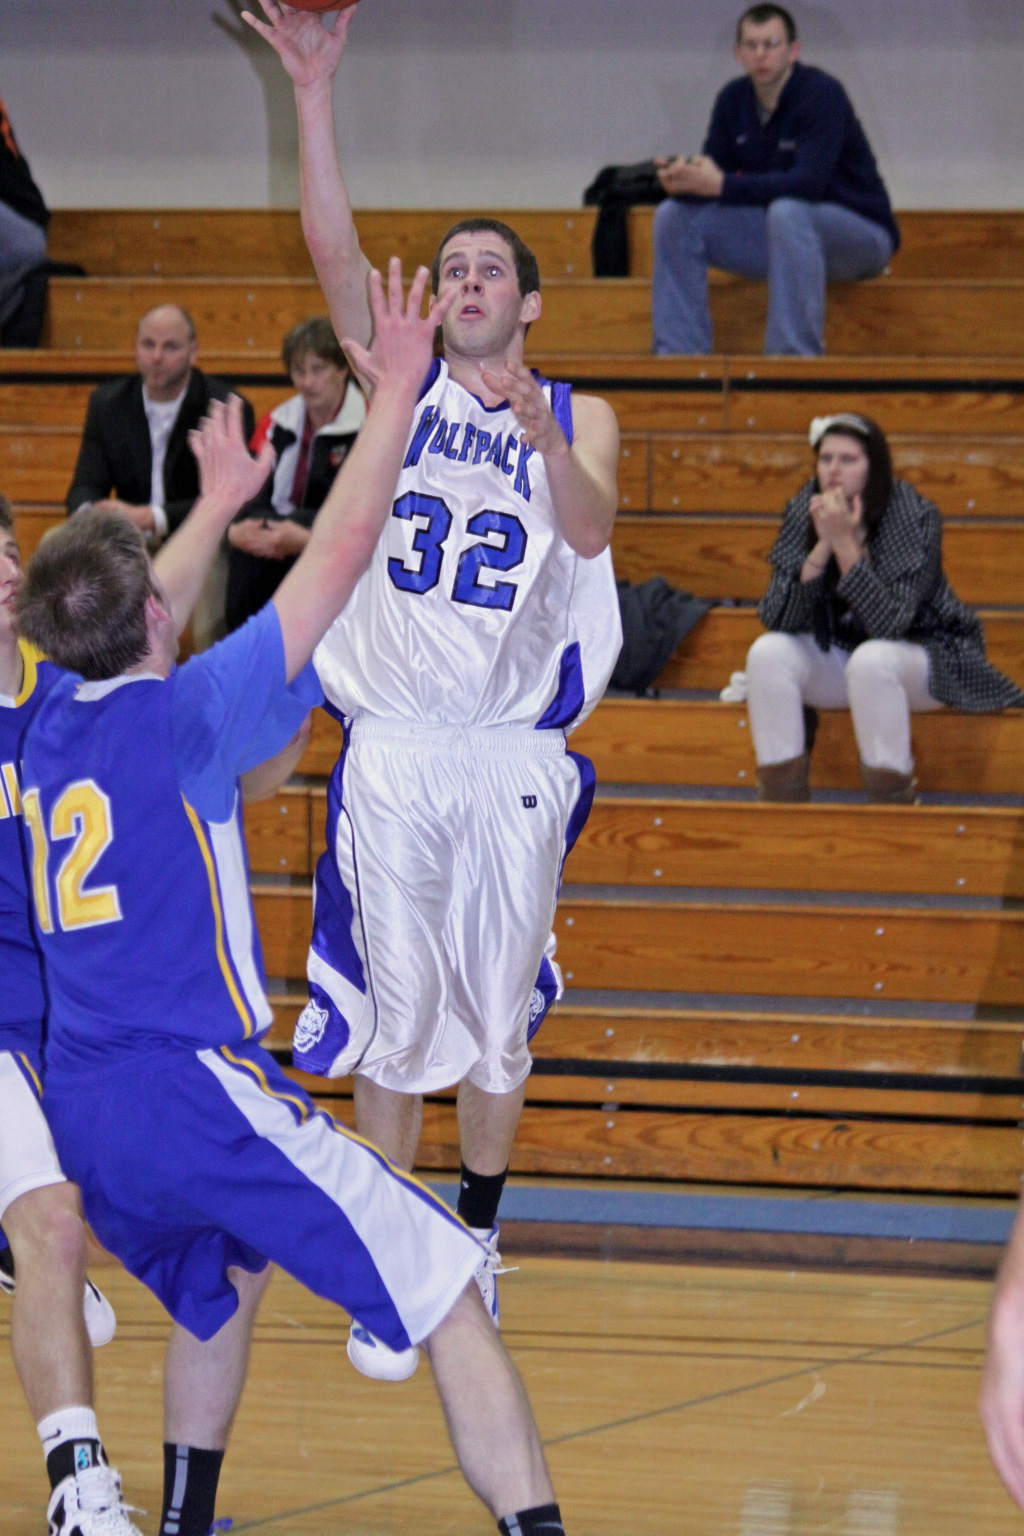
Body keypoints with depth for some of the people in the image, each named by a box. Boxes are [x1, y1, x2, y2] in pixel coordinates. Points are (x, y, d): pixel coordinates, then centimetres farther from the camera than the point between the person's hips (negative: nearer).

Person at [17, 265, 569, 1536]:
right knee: (449, 1291, -8)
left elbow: (129, 626, 34)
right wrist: (395, 392, 4)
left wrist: (219, 506, 48)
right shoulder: (180, 717, -7)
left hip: (84, 1113, 8)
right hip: (198, 1090, -8)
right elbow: (339, 559, -5)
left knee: (219, 1283, 34)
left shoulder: (51, 725, 11)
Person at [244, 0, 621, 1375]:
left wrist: (545, 438, -34)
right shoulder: (401, 383, 6)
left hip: (514, 755, 0)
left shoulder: (581, 418, 6)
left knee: (500, 1017, 8)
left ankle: (478, 1243, 26)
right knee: (391, 1017, 0)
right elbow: (333, 247, -8)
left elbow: (590, 532, -15)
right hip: (393, 747, 0)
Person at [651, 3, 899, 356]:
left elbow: (807, 183, -32)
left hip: (861, 236, -7)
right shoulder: (733, 99, 0)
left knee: (787, 212, -38)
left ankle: (796, 356, -35)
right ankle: (678, 353, -7)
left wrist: (722, 185, -37)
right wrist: (685, 182, -25)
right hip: (778, 234, 7)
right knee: (675, 216, -5)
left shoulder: (822, 94, -21)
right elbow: (713, 174, 0)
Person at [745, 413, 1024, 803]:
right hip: (836, 658, 5)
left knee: (870, 660, -36)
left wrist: (844, 542, -35)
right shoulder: (803, 513, -9)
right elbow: (777, 619, -17)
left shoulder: (916, 517, -21)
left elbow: (889, 623, -31)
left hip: (925, 656, -5)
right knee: (767, 652, -21)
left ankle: (895, 811, -24)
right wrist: (823, 545, -28)